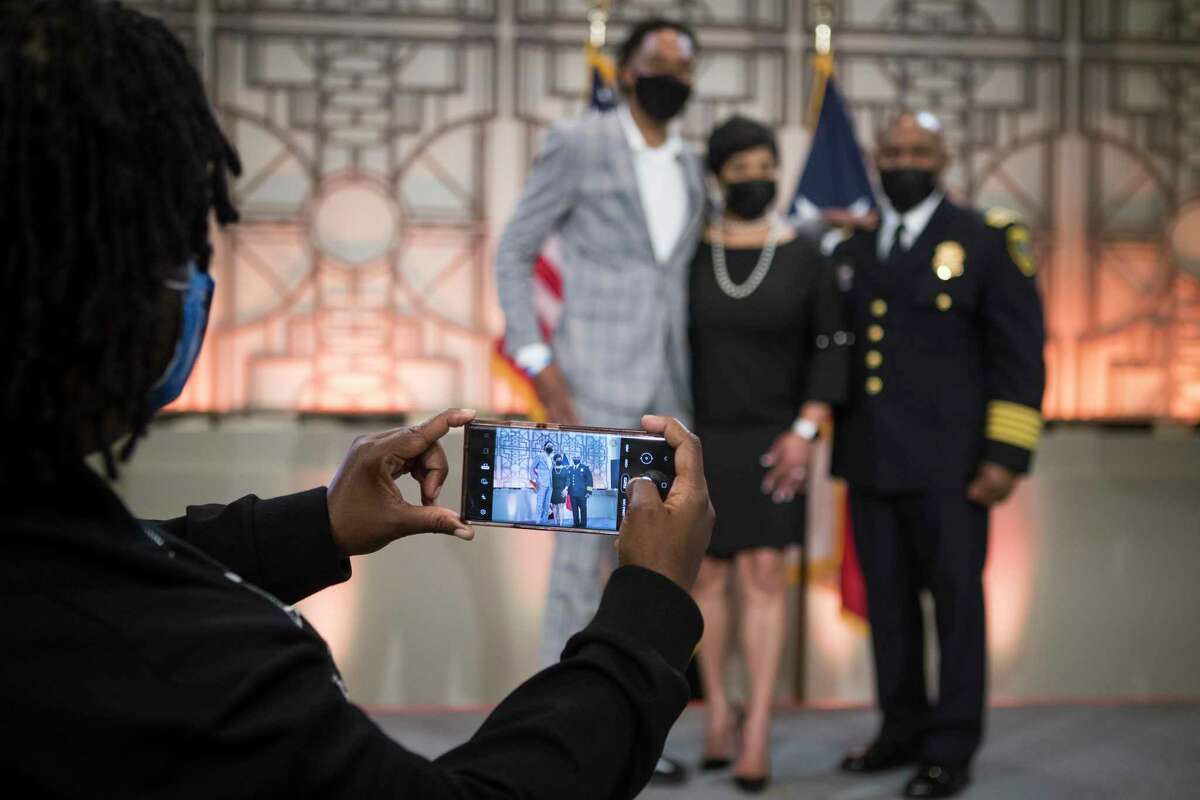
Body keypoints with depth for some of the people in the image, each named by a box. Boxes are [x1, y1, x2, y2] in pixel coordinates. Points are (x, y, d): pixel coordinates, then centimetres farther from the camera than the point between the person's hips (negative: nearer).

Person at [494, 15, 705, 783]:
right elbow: (514, 252, -3)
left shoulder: (690, 167, 15)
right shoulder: (577, 144, -4)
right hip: (594, 378, -6)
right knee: (586, 553, -7)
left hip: (667, 386, 6)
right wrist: (535, 359, -12)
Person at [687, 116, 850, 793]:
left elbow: (831, 351, -3)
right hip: (701, 438, 1)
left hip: (771, 440, -1)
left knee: (765, 573, -7)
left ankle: (758, 732, -3)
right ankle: (718, 711, 21)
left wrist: (806, 431, -13)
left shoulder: (806, 257, -3)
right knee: (710, 574, 6)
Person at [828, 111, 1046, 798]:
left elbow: (1020, 356, -5)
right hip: (870, 460, 5)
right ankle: (903, 730, 25)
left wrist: (1006, 456, -12)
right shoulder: (853, 250, 14)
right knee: (888, 603, 12)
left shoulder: (987, 241, -1)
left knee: (956, 600, 1)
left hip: (947, 463, -5)